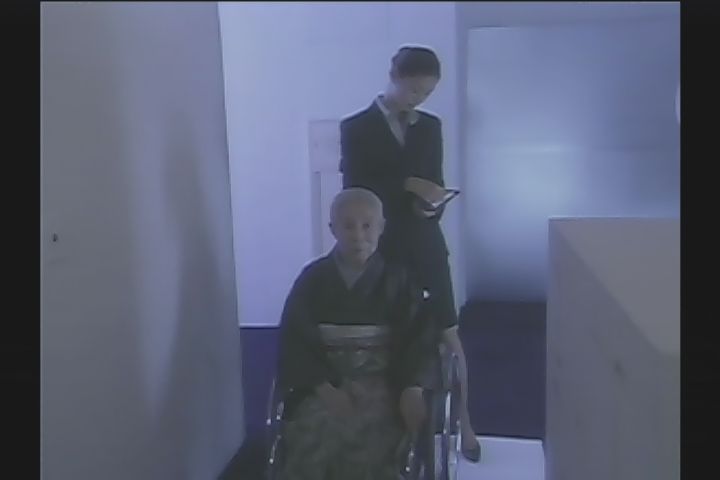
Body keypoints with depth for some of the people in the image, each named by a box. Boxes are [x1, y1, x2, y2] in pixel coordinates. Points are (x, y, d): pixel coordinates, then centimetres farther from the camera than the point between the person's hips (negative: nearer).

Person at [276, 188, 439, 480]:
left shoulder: (398, 280, 6)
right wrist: (323, 388, -14)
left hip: (383, 383, 0)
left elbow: (421, 339, 3)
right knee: (310, 444, -30)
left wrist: (413, 389, -16)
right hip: (324, 383, 1)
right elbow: (293, 342, 1)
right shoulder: (312, 278, 6)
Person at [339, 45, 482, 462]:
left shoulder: (431, 126, 9)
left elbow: (435, 183, 11)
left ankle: (463, 421, 19)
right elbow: (354, 189, -9)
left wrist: (432, 204, -12)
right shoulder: (356, 127, -2)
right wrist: (406, 185, -19)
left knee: (448, 334, 4)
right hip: (380, 247, -2)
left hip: (425, 244, 3)